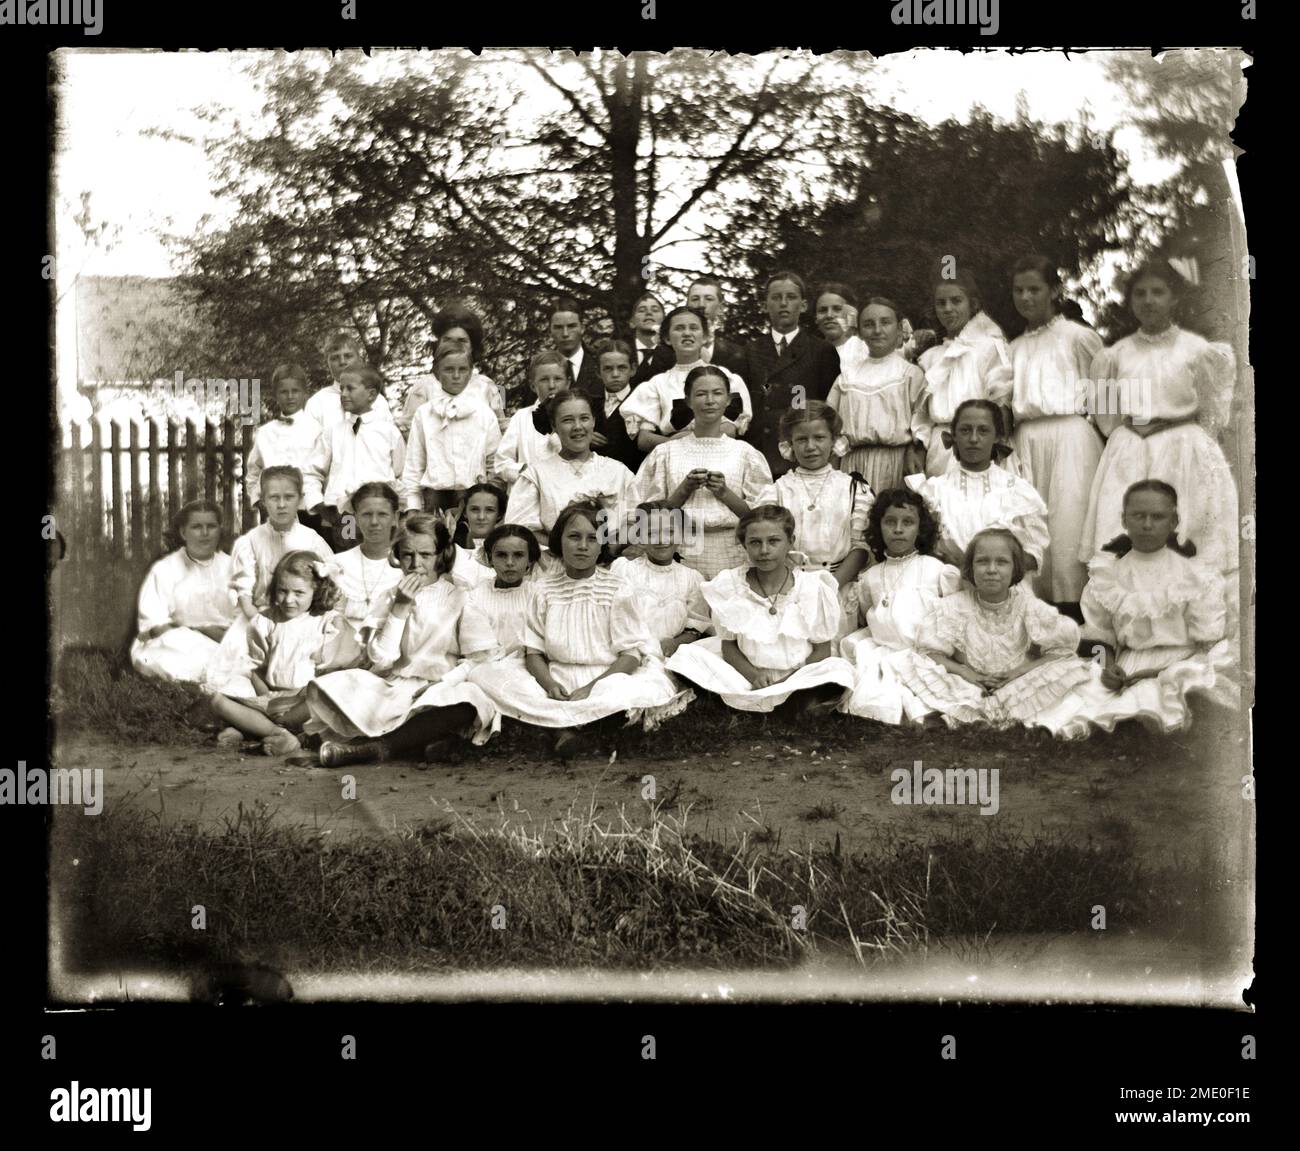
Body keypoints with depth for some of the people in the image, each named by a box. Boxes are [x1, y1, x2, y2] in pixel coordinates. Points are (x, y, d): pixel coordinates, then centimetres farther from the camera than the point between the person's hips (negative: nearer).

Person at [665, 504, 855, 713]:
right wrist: (752, 674, -17)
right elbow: (728, 645, 3)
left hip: (799, 675, -1)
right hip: (747, 676, 2)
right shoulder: (729, 585, -3)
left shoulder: (812, 588, -7)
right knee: (686, 657, -20)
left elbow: (822, 649, -1)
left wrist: (791, 679, -17)